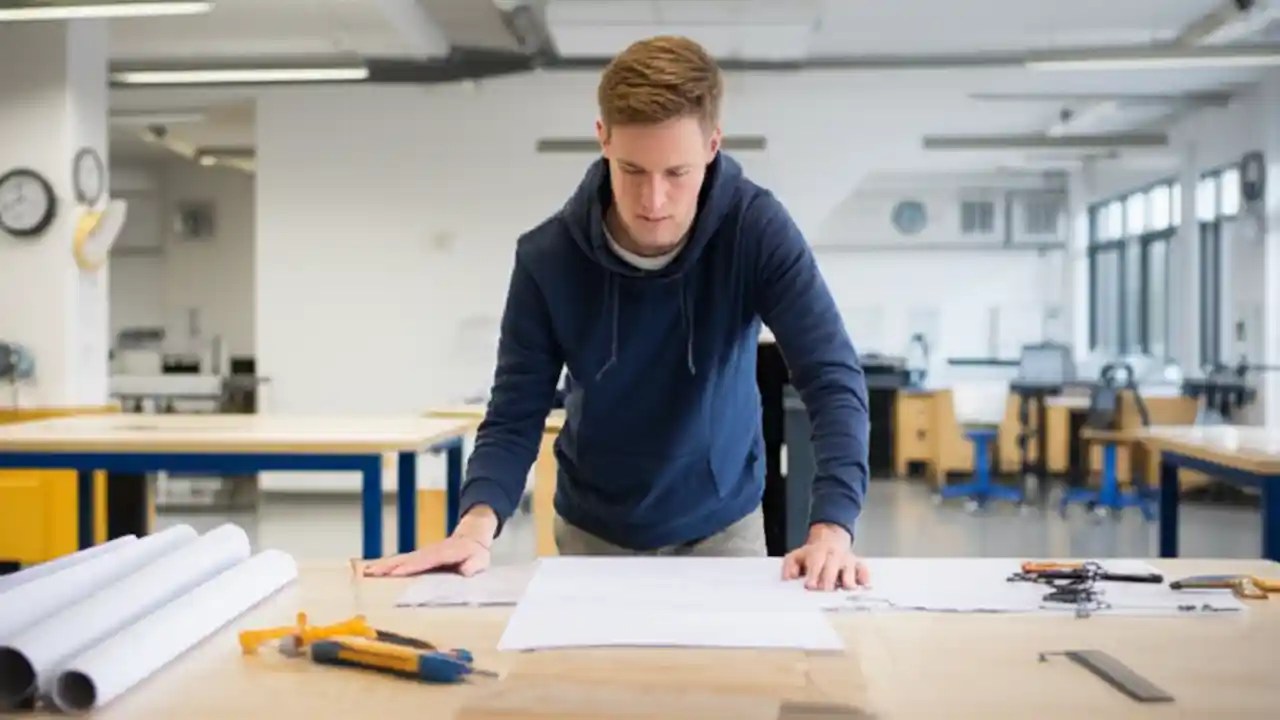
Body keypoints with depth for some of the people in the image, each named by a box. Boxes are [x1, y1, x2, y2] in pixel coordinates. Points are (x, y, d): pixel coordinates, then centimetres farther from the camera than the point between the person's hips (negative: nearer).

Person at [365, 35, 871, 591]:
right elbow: (513, 419, -15)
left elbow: (832, 378, -26)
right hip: (594, 534, 1)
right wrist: (478, 521, -35)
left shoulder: (756, 229, -21)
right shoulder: (548, 257, -19)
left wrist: (830, 526, -40)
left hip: (723, 526, 0)